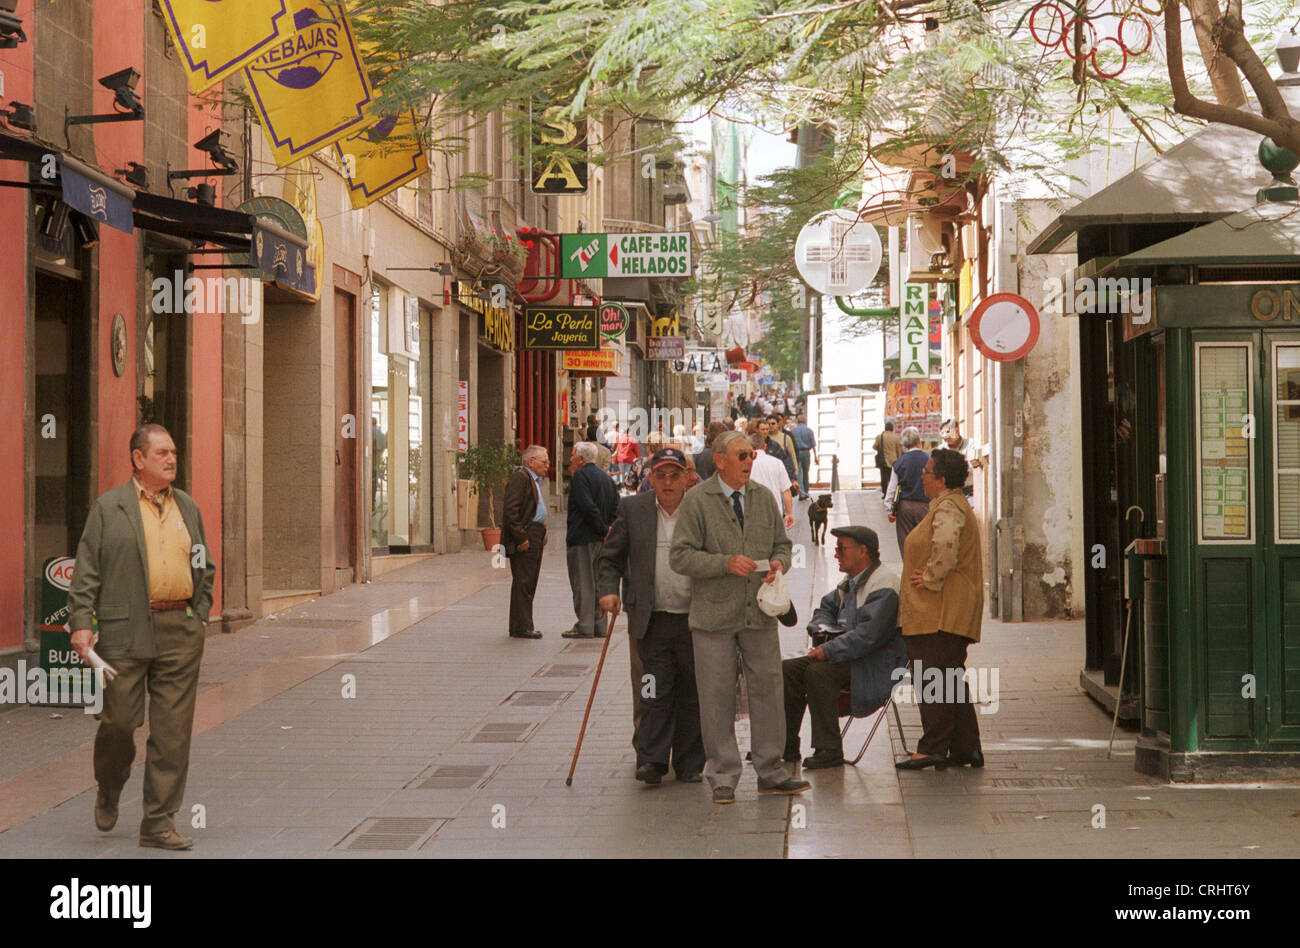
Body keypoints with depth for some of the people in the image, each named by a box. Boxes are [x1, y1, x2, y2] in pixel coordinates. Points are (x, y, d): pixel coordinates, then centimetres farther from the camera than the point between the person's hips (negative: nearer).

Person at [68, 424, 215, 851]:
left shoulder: (188, 507, 15)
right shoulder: (109, 508, 2)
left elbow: (205, 568, 22)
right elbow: (86, 570, -1)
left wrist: (199, 615, 12)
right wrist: (81, 622, -9)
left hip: (180, 629, 4)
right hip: (126, 631, -3)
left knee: (172, 730, 1)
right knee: (119, 719, 0)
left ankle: (159, 824, 7)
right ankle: (108, 791, 31)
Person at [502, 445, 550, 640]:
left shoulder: (534, 480, 20)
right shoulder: (519, 478, -12)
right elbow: (510, 510, -20)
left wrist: (540, 538, 18)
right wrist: (521, 538, -22)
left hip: (535, 539, 10)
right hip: (524, 539, -10)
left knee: (529, 583, 12)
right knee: (523, 582, -8)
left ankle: (523, 625, 18)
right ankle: (520, 627, -5)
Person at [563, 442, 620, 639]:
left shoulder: (581, 476, -10)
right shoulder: (606, 477, 16)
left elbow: (588, 507, -20)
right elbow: (616, 507, 11)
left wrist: (603, 529, -14)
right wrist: (607, 529, 5)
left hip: (582, 538, -8)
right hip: (600, 540, 8)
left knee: (582, 583, -5)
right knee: (598, 582, 12)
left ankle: (584, 626, -5)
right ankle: (599, 626, 14)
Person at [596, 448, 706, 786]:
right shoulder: (632, 510, 6)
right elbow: (610, 558, 10)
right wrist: (608, 590, -7)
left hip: (695, 619, 0)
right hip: (652, 621, 0)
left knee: (691, 695, 6)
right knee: (656, 694, -3)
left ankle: (689, 764, 16)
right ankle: (652, 761, 1)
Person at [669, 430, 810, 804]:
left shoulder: (763, 498, 11)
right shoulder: (696, 501, -5)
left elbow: (782, 542, 19)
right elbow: (679, 556, -10)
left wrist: (779, 562, -4)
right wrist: (726, 563, -20)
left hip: (759, 614, 4)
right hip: (714, 615, -4)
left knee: (767, 688, 5)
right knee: (717, 696, 0)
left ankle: (770, 771, 16)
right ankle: (723, 776, 11)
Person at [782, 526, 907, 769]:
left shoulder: (883, 585, -15)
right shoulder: (851, 582, 16)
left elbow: (869, 634, -25)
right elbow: (825, 607, 29)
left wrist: (829, 650, -24)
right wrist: (822, 631, 6)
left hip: (876, 665, -10)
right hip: (848, 657, 10)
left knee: (819, 672, -31)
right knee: (788, 669, -2)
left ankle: (829, 751, -26)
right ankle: (787, 746, 1)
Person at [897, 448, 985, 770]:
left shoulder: (948, 508, -14)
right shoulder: (954, 505, 20)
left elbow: (945, 545, -32)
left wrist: (931, 578, -20)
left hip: (939, 611, -11)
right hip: (954, 611, 11)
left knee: (931, 679, -9)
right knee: (951, 678, 12)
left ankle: (933, 748, -8)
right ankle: (966, 748, 14)